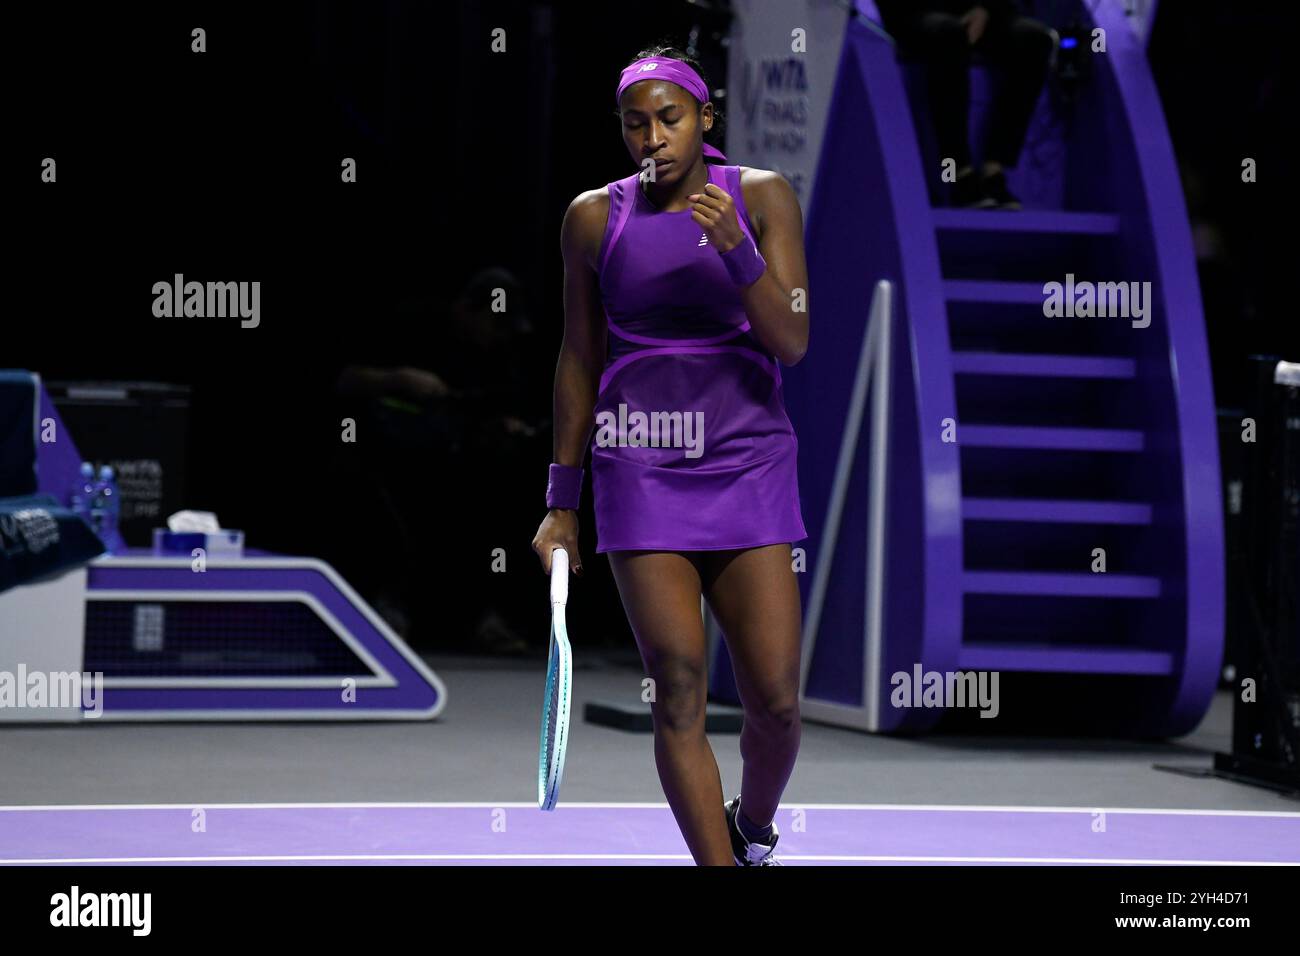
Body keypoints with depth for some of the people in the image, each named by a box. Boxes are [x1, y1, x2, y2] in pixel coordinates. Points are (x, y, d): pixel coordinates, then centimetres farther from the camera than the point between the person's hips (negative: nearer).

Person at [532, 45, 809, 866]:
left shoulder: (762, 198, 0)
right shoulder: (595, 218, 3)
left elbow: (792, 341, -8)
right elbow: (579, 361, 10)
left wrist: (735, 248, -24)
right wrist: (561, 503, 11)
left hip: (749, 465, 0)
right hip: (641, 467, 0)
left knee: (775, 700, -3)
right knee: (679, 696, -11)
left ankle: (755, 828, 27)